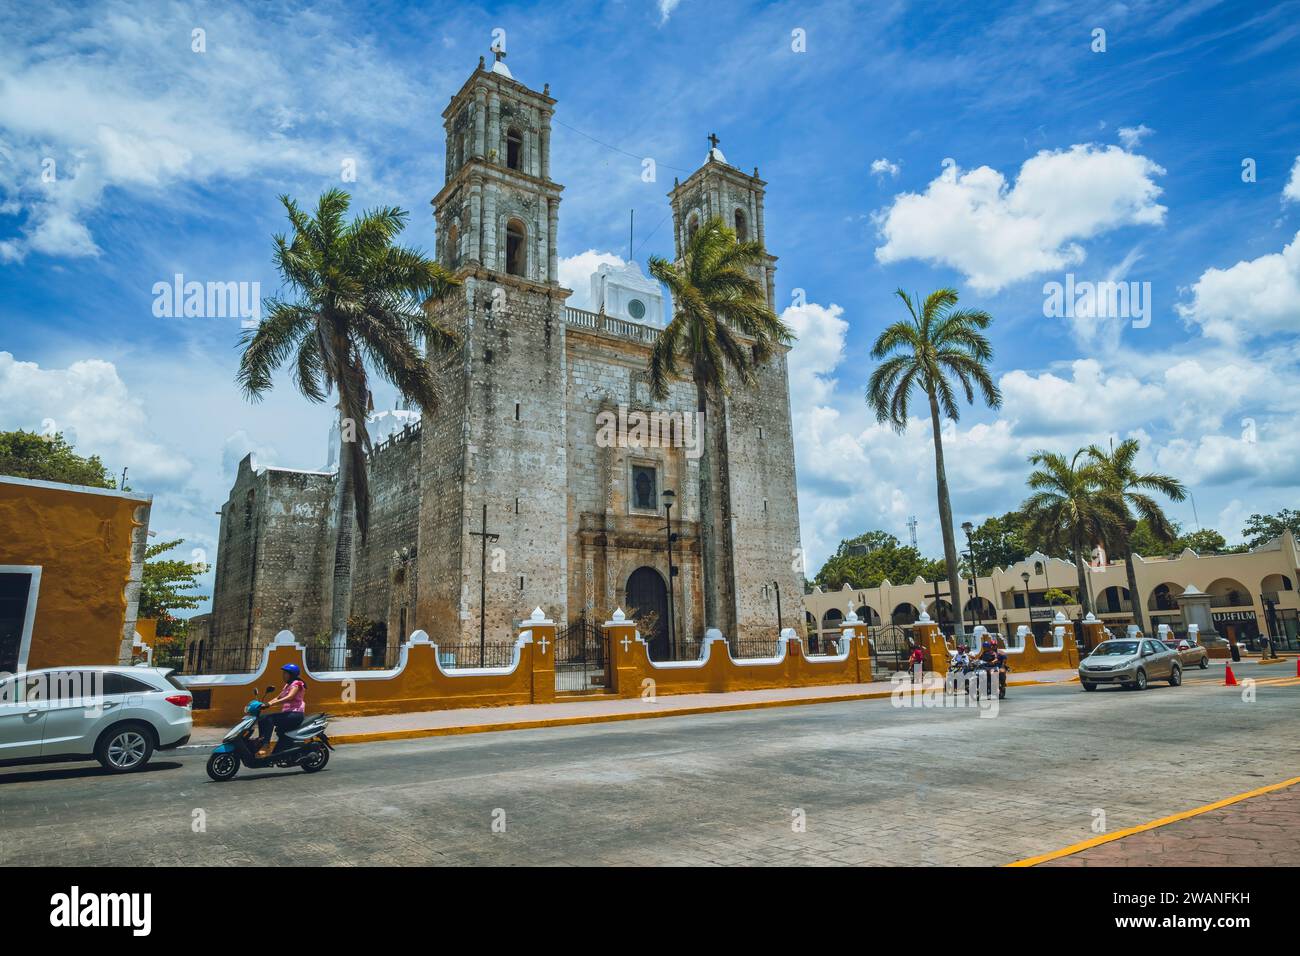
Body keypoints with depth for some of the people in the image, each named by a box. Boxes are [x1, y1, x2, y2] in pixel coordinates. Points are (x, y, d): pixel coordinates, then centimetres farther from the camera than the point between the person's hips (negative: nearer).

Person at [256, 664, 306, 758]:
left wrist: (271, 704, -29)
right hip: (287, 713, 9)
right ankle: (261, 742, -13)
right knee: (262, 718, -6)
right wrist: (265, 705, 3)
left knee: (269, 718, -26)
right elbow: (278, 698, 19)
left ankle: (266, 746, -31)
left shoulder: (297, 683, -6)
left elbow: (289, 697, -22)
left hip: (295, 714, -9)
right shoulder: (287, 685, 24)